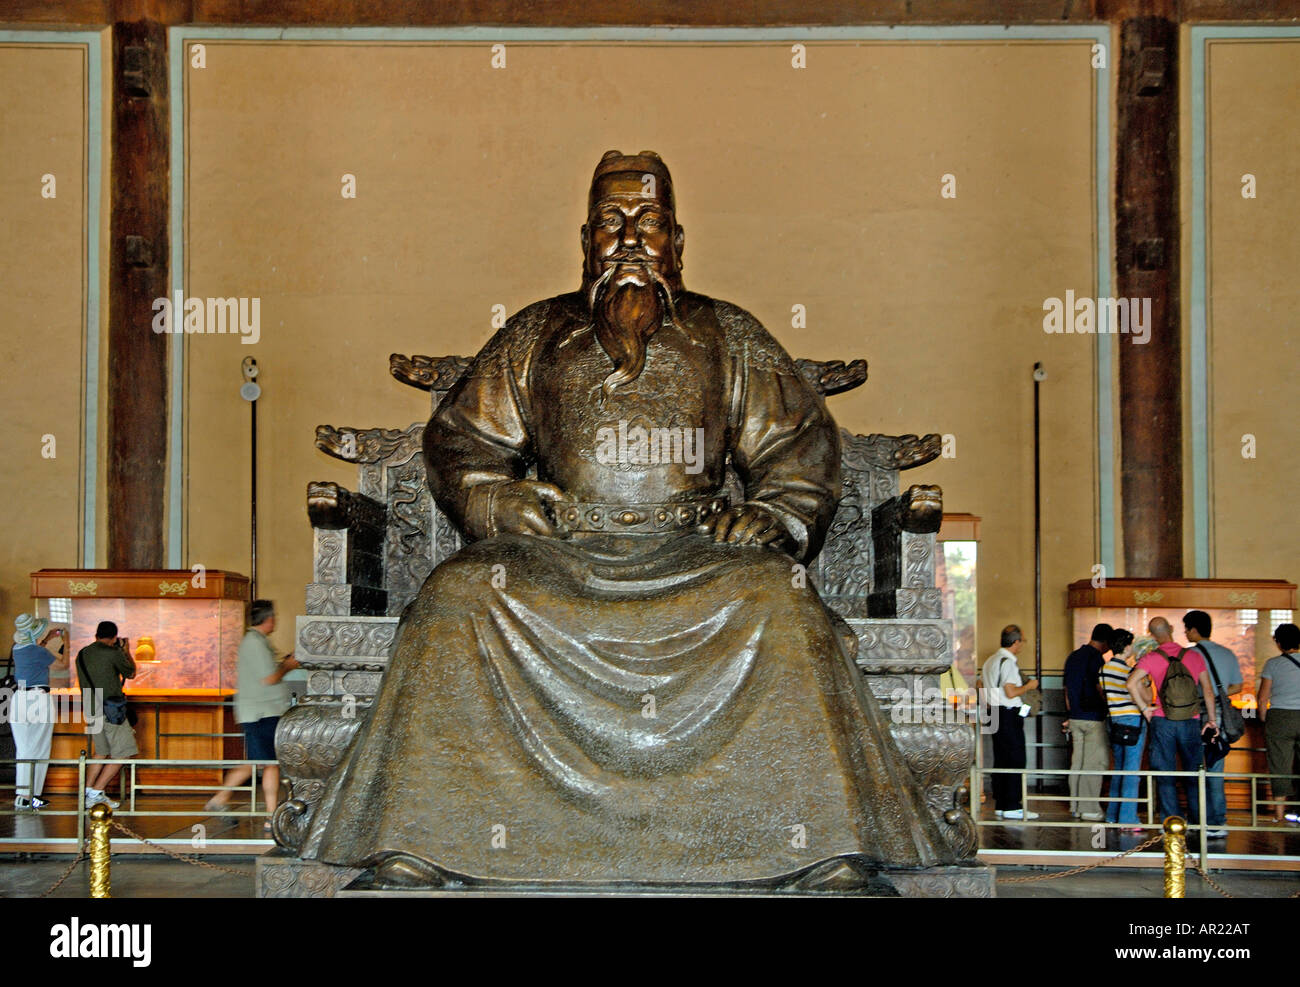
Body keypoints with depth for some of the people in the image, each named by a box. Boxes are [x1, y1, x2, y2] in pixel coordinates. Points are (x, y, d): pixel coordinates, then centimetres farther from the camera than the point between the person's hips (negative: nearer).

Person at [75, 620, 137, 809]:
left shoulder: (82, 654, 9)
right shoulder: (113, 653, -12)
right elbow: (131, 674, 3)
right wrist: (126, 652, 19)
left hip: (90, 710, 8)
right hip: (110, 710, -8)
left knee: (101, 752, 19)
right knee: (121, 754, -1)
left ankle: (87, 791, 14)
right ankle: (97, 793, -6)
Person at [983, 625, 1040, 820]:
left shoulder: (990, 661, 15)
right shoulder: (1008, 662, -14)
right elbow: (1011, 693, -20)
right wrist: (1028, 686, -3)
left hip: (995, 714, 9)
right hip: (1009, 715, -9)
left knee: (1000, 759, 11)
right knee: (1016, 760, -5)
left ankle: (1000, 805, 14)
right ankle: (1012, 806, -5)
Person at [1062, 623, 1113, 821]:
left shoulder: (1073, 656, 13)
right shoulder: (1096, 658, -13)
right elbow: (1100, 689, -15)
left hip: (1075, 716, 8)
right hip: (1094, 717, -8)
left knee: (1077, 761, 11)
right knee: (1095, 762, -4)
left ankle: (1076, 806, 15)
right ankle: (1090, 808, -4)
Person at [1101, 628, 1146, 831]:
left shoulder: (1105, 668, 7)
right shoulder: (1129, 670, -16)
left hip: (1114, 721, 7)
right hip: (1132, 719, -7)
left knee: (1118, 769, 17)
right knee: (1132, 771, -4)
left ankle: (1113, 815, 21)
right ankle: (1128, 819, -6)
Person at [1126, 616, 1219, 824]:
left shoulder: (1151, 658, -4)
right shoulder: (1194, 656, 3)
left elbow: (1132, 683, -16)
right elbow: (1207, 689, 2)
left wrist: (1144, 708, -5)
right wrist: (1212, 719, 7)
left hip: (1162, 721, -2)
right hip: (1191, 721, 2)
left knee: (1165, 774, 5)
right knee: (1193, 773, 13)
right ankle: (1196, 821, 16)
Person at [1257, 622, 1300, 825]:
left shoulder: (1273, 664, -4)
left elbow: (1263, 696, -3)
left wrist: (1263, 718, 9)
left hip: (1280, 717, -2)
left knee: (1280, 766, 3)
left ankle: (1279, 813, 5)